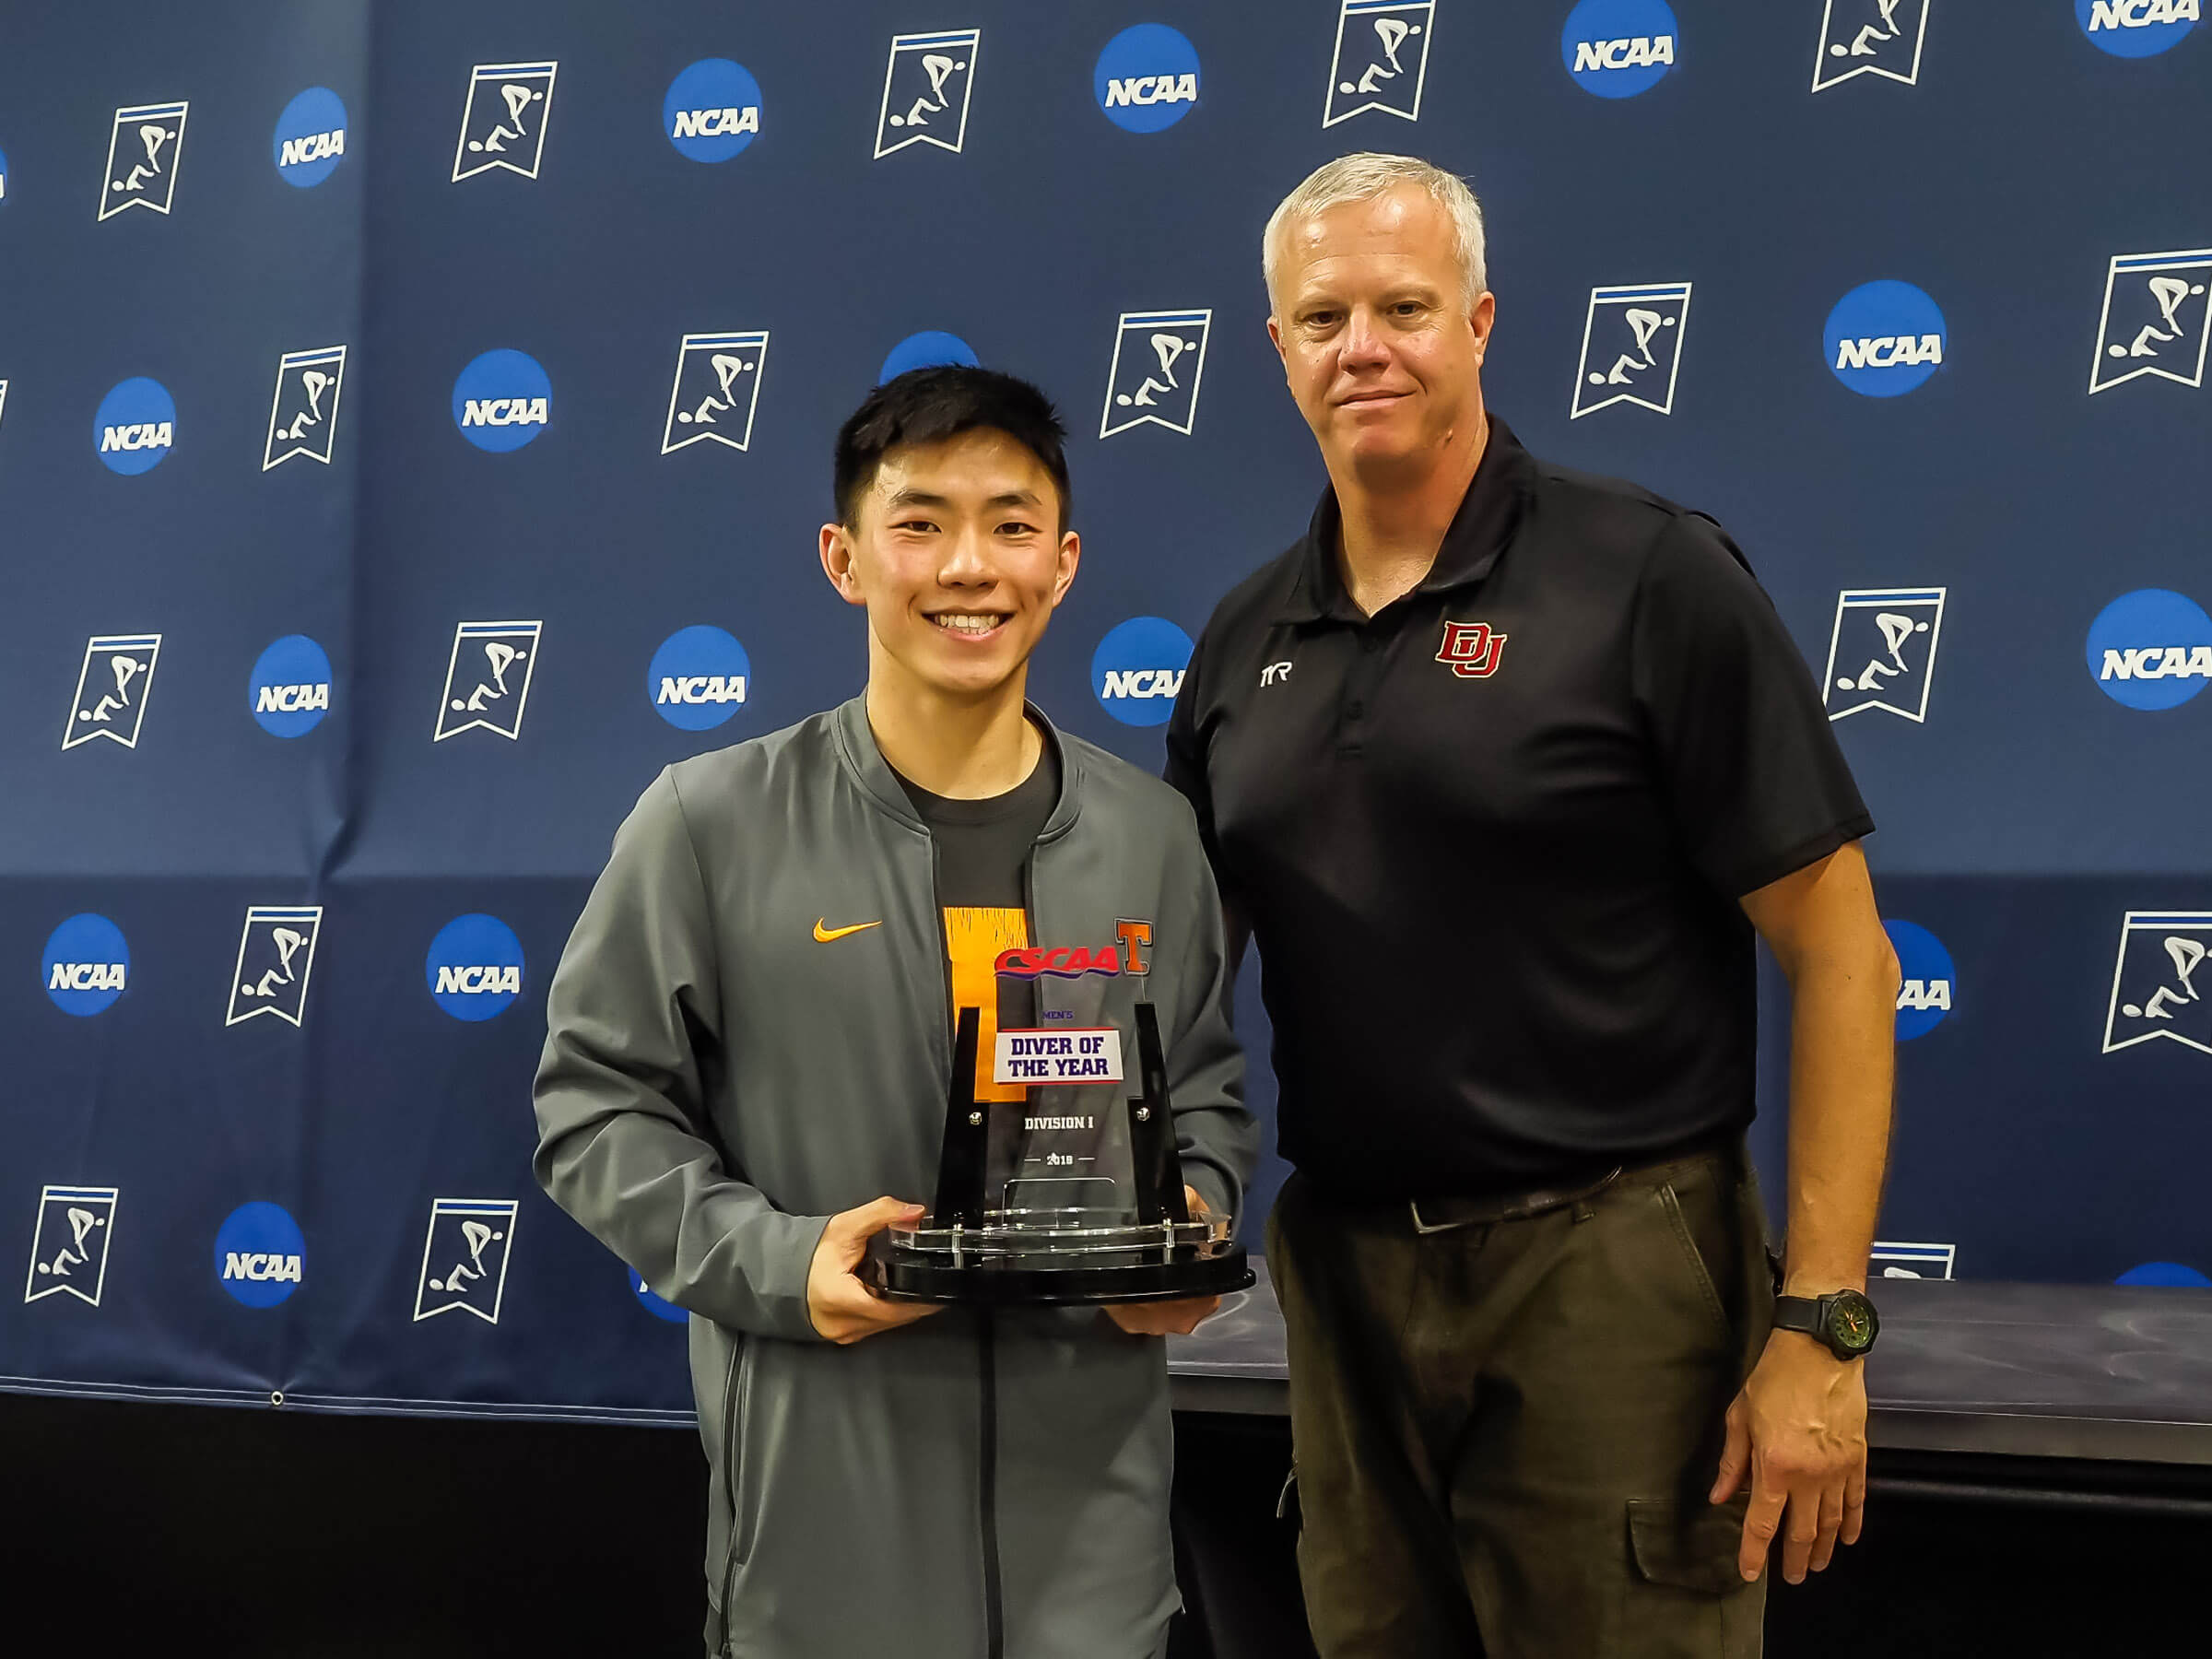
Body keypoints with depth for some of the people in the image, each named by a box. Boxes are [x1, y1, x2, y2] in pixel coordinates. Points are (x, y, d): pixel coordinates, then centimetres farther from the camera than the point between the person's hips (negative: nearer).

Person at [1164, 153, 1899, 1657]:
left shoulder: (1651, 579, -8)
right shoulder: (1244, 642, 8)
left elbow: (1839, 956, -10)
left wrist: (1820, 1327, -15)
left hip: (1607, 1266, -5)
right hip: (1341, 1275, 5)